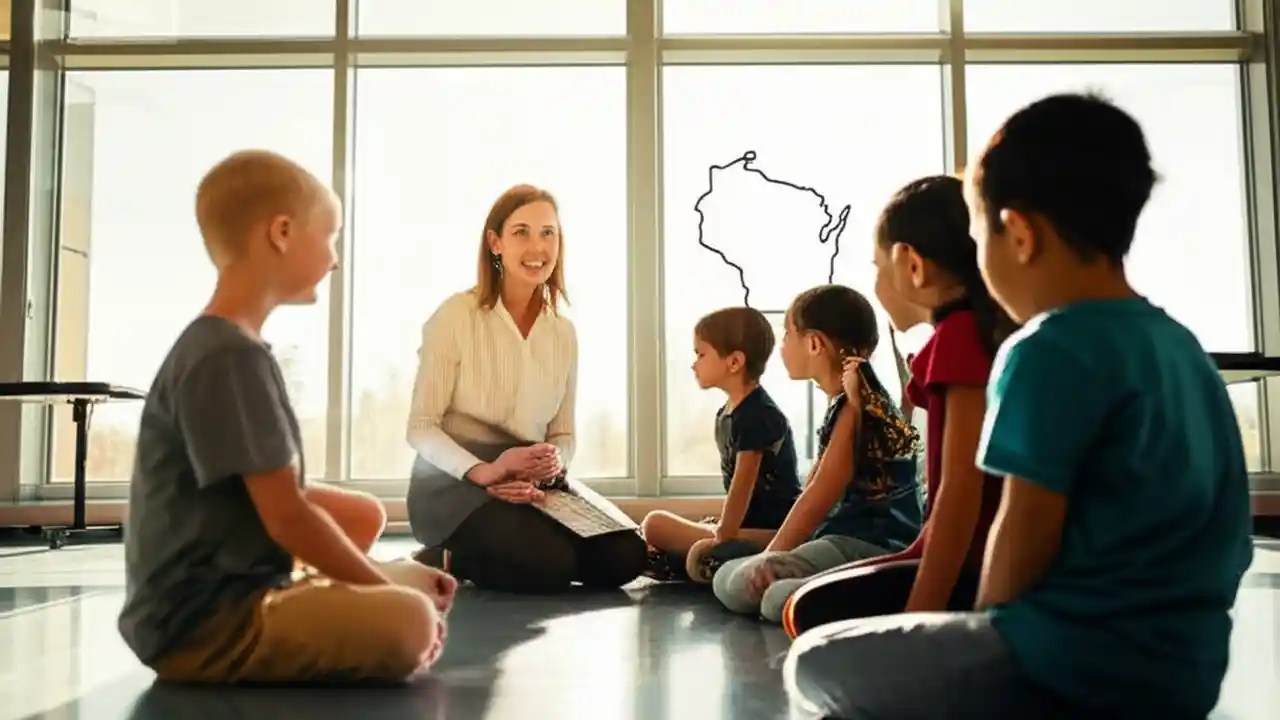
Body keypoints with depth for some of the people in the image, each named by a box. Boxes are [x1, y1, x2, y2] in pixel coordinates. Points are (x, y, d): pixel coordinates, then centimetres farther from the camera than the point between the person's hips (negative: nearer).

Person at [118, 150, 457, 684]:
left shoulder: (222, 348, 15)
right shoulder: (232, 357, -19)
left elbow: (278, 493, 17)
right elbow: (287, 518, -21)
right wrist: (389, 594, -8)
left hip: (239, 595, 10)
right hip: (201, 622, -10)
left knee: (418, 582, 20)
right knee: (410, 622, -29)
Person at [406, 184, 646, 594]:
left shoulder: (563, 332, 7)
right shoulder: (456, 316, -9)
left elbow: (563, 434, 9)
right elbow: (421, 427, -10)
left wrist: (554, 463, -15)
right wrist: (482, 471, -26)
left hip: (534, 480, 6)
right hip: (455, 481, -6)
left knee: (624, 556, -13)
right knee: (549, 565, -29)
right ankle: (443, 562, 0)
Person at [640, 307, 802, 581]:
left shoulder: (757, 415, -18)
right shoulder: (726, 413, 11)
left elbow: (743, 483, -21)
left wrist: (722, 538, -19)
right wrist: (722, 529, 7)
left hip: (771, 530, -10)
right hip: (750, 524, 10)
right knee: (654, 523, 6)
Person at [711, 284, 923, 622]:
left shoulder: (856, 404, -13)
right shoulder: (843, 404, 17)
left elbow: (821, 496, -16)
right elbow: (812, 489, 18)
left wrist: (771, 556, -11)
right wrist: (774, 552, 14)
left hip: (875, 545, -10)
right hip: (848, 538, 10)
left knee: (746, 584, -24)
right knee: (727, 580, 5)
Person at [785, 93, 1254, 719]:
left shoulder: (1049, 351, -17)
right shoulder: (1180, 344, 10)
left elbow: (1026, 532, -17)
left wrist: (986, 628, 3)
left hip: (1083, 663, -9)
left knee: (815, 663, 4)